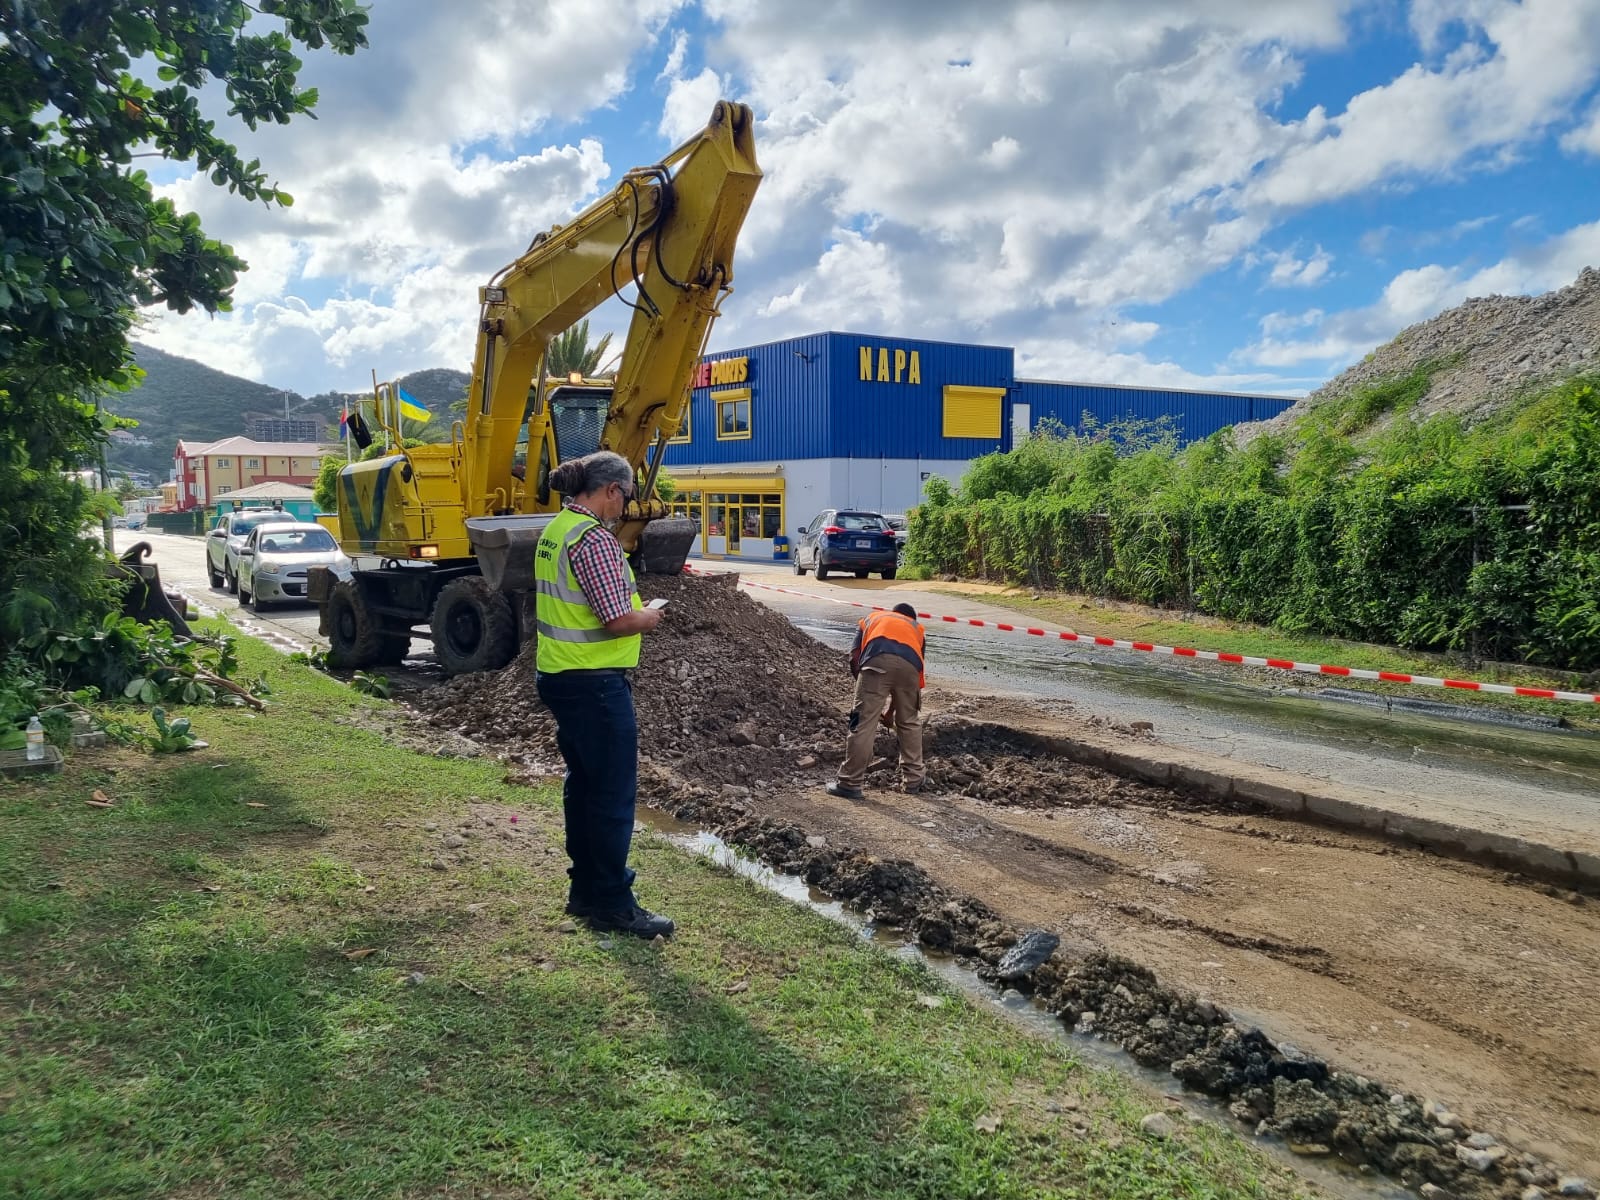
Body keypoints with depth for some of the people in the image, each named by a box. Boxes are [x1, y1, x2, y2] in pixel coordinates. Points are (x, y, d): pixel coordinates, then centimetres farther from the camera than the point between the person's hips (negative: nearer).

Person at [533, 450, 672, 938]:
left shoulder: (554, 530, 11)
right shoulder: (594, 538, -19)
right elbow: (620, 620, -24)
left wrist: (635, 610, 15)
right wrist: (650, 617, -3)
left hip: (559, 675, 10)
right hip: (595, 683, -10)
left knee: (583, 783, 18)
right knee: (614, 791, 0)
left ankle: (585, 889, 29)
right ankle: (612, 903, 8)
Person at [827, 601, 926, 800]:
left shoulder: (870, 619, 37)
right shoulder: (917, 628, 40)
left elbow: (854, 659, 22)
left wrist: (866, 692, 32)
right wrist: (892, 707, 43)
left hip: (877, 661, -2)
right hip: (909, 664, 2)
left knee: (863, 724, 0)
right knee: (910, 722, 21)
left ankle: (849, 784, 2)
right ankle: (913, 779, 30)